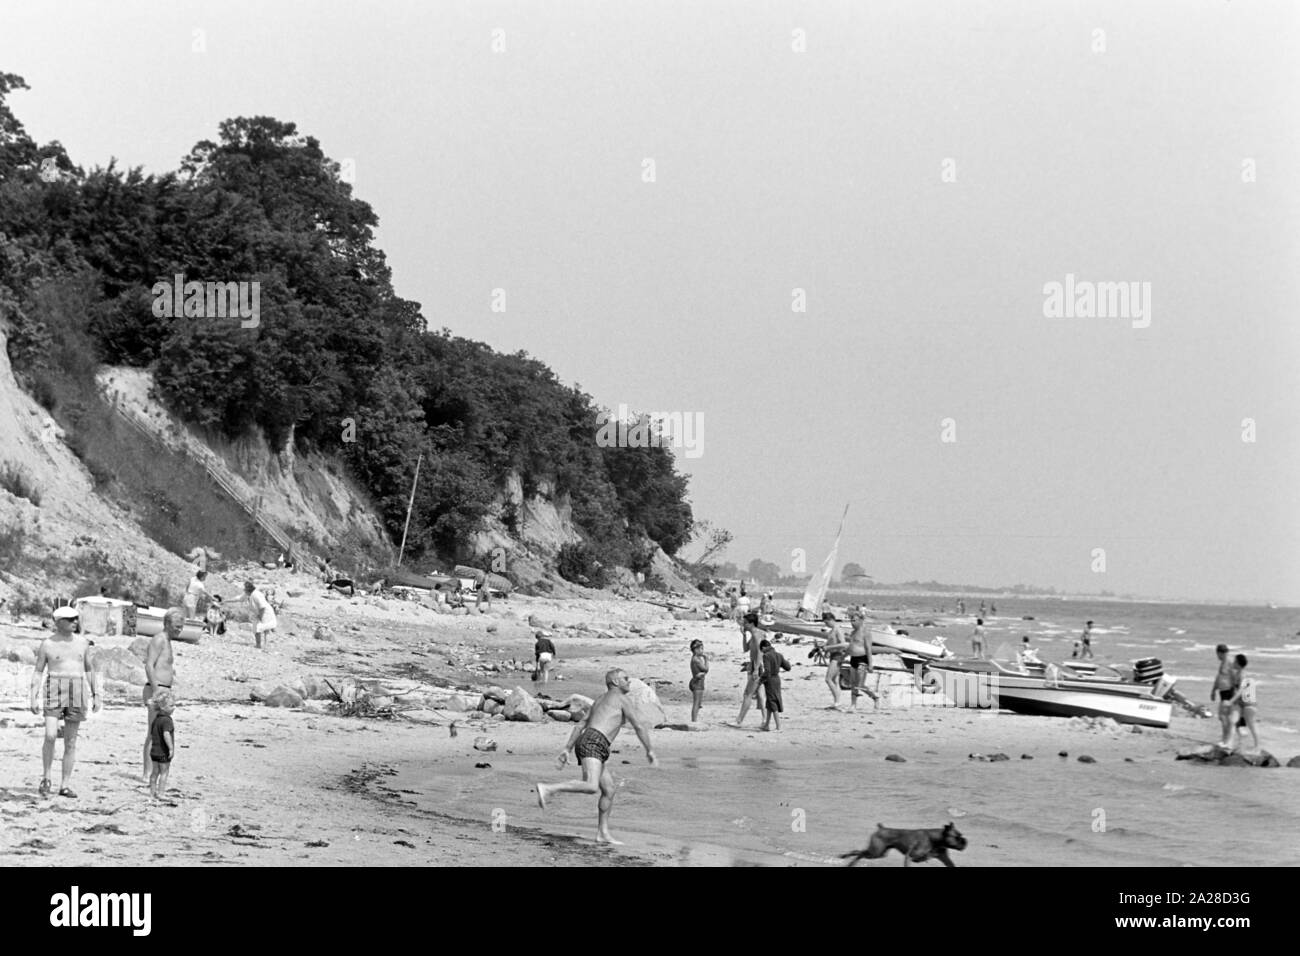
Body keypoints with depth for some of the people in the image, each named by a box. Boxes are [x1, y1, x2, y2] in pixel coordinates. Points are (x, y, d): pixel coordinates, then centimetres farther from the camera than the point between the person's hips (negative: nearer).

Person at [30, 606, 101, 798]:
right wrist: (34, 698, -7)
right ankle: (45, 778, 1)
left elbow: (90, 670, 12)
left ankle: (65, 786, 8)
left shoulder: (82, 642, 8)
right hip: (54, 691, -3)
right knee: (50, 736, -17)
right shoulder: (47, 644, 0)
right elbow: (38, 672, 2)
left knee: (70, 742, 3)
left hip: (77, 695, 3)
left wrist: (97, 696, 6)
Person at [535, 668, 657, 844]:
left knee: (609, 790, 11)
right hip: (594, 743, -10)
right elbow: (639, 726, 1)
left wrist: (567, 749, 22)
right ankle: (547, 789, -30)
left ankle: (603, 833, 9)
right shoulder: (623, 699, 6)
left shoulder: (600, 701, 31)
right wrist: (649, 750, 9)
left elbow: (579, 726, 26)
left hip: (583, 743, 10)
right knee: (591, 786, -27)